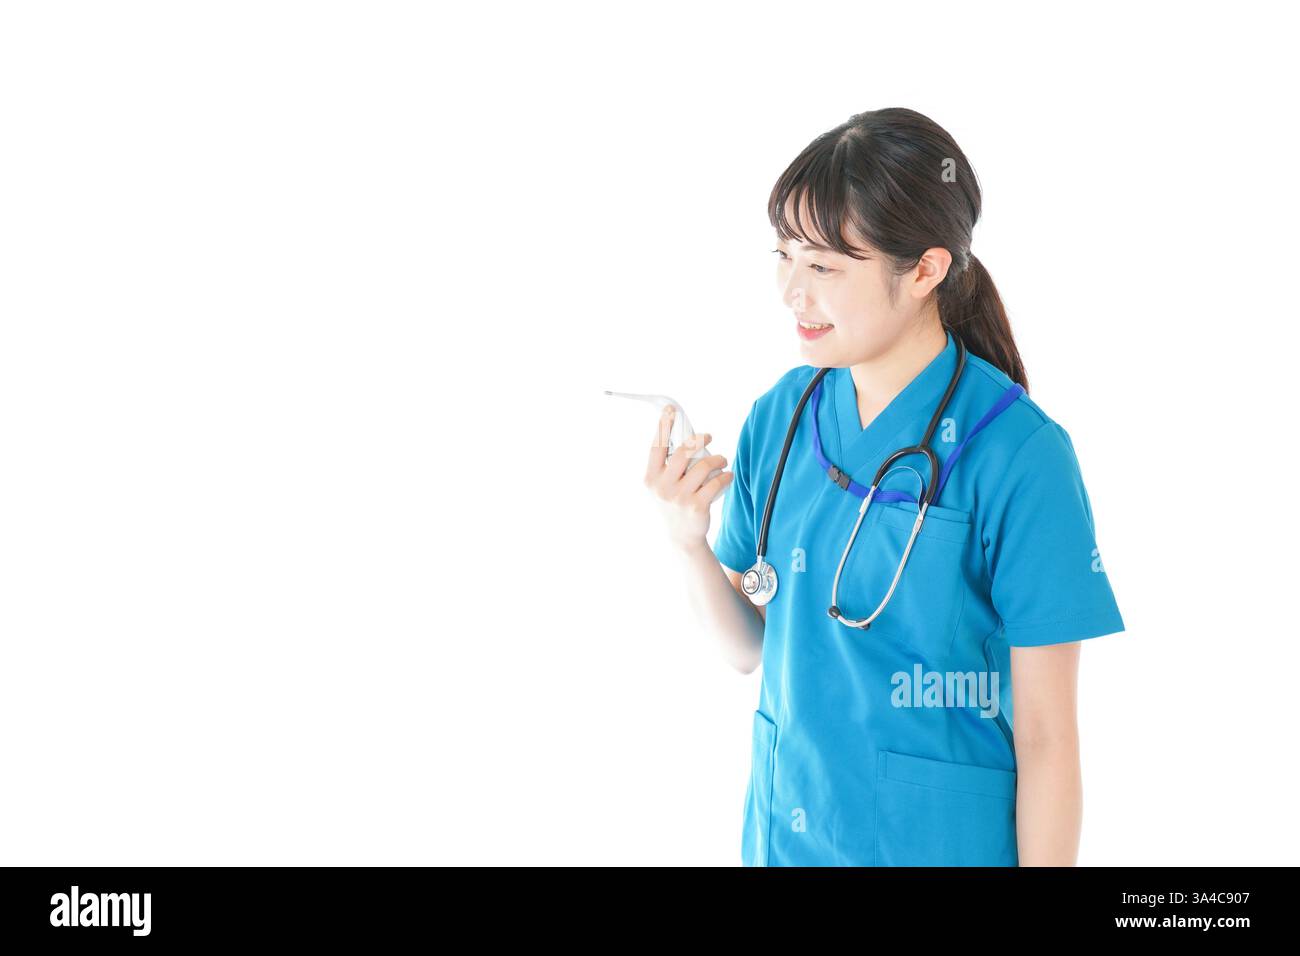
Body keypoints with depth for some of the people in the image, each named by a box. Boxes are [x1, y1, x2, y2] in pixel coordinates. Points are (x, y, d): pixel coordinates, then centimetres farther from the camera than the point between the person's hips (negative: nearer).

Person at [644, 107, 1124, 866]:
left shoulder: (1016, 454, -19)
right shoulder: (780, 416, -4)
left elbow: (1045, 736, -15)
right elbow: (753, 649, 3)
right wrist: (689, 541, -14)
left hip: (941, 838, -4)